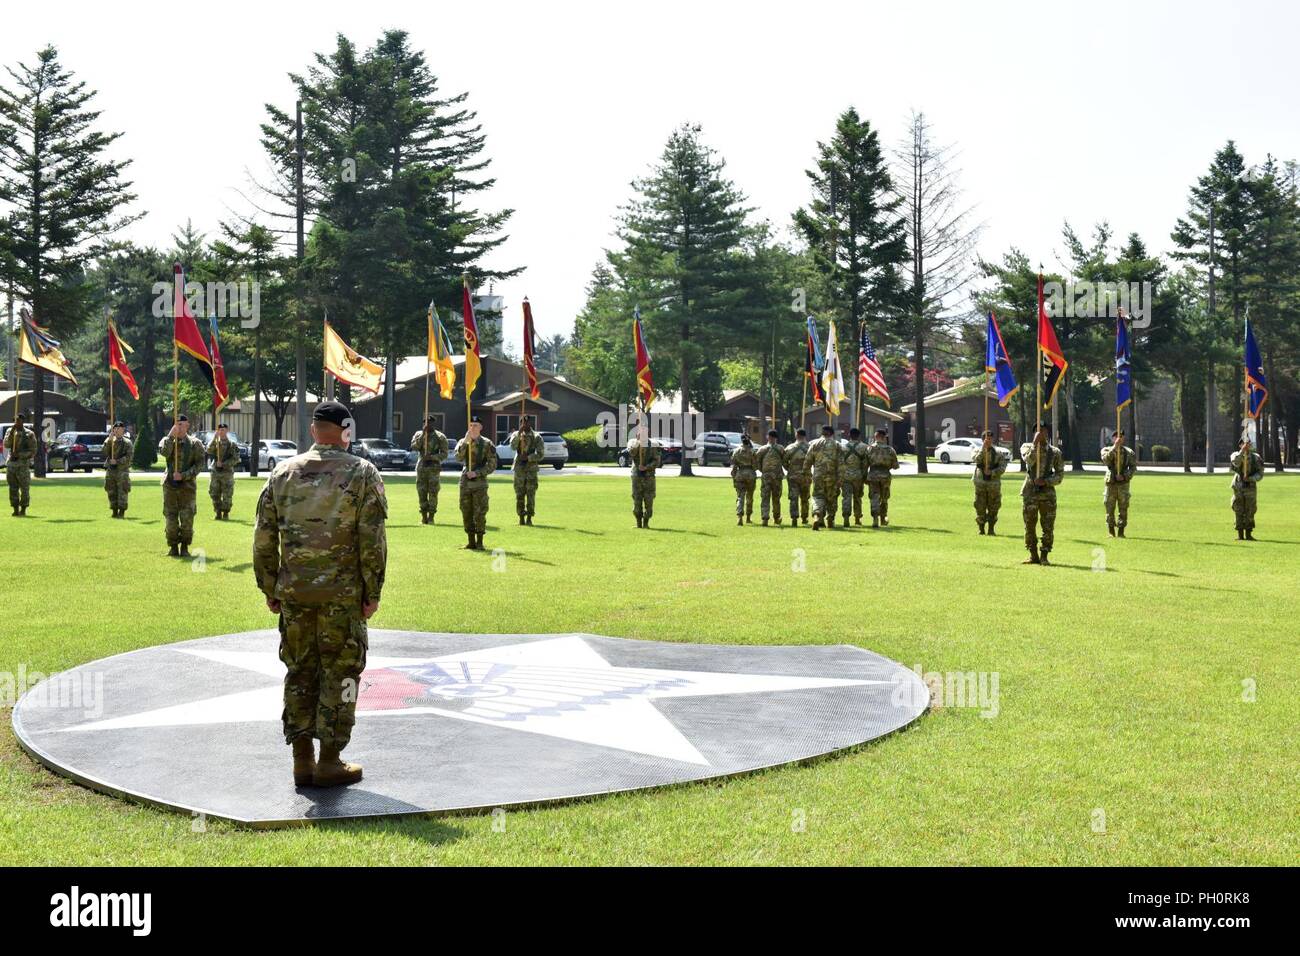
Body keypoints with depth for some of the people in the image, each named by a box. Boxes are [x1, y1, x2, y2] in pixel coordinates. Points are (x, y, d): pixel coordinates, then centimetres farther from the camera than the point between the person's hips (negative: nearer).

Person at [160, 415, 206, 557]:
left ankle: (185, 547, 7)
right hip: (169, 485, 2)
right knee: (171, 518, 3)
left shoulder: (195, 443, 2)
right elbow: (165, 452, -15)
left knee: (187, 519, -5)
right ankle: (173, 547, 14)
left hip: (187, 485, -2)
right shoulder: (168, 441, 7)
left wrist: (184, 475, -13)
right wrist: (171, 436, -19)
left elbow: (199, 465, -3)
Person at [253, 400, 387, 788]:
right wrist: (373, 592, -3)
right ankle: (329, 763, 7)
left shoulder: (282, 474, 7)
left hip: (294, 592, 4)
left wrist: (270, 589, 15)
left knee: (300, 672, 13)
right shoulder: (362, 474, -4)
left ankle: (302, 760, 17)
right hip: (343, 593, -3)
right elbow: (372, 541, -10)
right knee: (340, 673, 5)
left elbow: (263, 539, 7)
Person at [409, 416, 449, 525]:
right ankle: (423, 516, 11)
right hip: (421, 467, 2)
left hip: (434, 468, -2)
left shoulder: (440, 437, -1)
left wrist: (431, 457, -17)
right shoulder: (418, 434, 7)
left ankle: (431, 517, 2)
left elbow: (444, 454, -3)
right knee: (421, 493, 3)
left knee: (433, 493, -4)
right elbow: (414, 447, -9)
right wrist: (423, 434, -15)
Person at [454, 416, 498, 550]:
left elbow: (492, 465, -4)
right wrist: (466, 441, -19)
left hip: (479, 482, -3)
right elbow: (459, 458, -12)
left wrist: (477, 473, -14)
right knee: (466, 513, 6)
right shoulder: (463, 442, 6)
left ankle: (480, 542, 2)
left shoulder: (487, 444, -2)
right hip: (465, 482, 3)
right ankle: (471, 542, 14)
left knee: (480, 514, -5)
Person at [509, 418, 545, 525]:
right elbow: (513, 447, -12)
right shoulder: (516, 435, 7)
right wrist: (519, 433, -18)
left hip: (531, 468, -2)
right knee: (519, 495, 2)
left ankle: (529, 518, 1)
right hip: (519, 468, 2)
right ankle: (521, 517, 8)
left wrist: (528, 457, -13)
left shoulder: (536, 437, 2)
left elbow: (541, 454, -2)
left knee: (531, 494, -4)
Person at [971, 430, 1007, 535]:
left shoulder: (998, 453, 5)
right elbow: (977, 460, -17)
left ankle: (991, 529, 12)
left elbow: (1002, 467, -3)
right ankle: (981, 528, 11)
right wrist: (983, 448, -22)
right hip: (980, 483, 0)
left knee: (993, 508, 3)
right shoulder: (978, 451, 4)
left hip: (994, 483, 0)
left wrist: (992, 472, -17)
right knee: (980, 507, 1)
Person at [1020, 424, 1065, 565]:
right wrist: (1035, 444, -23)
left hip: (1048, 492, 0)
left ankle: (1044, 556, 5)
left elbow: (1060, 474, 5)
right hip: (1030, 492, 0)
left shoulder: (1055, 452, 5)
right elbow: (1029, 460, -17)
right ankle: (1033, 555, 14)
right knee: (1029, 525, 4)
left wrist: (1046, 481, -10)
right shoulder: (1027, 447, 4)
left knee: (1048, 526, -2)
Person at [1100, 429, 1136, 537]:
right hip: (1111, 484, -1)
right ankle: (1110, 531, 9)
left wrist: (1125, 476, -13)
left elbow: (1133, 467, 3)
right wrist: (1115, 447, -24)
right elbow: (1106, 460, -18)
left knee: (1123, 509, -1)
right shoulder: (1106, 450, 3)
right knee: (1110, 509, 1)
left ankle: (1121, 531, 7)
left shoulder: (1129, 452, 6)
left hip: (1123, 484, 1)